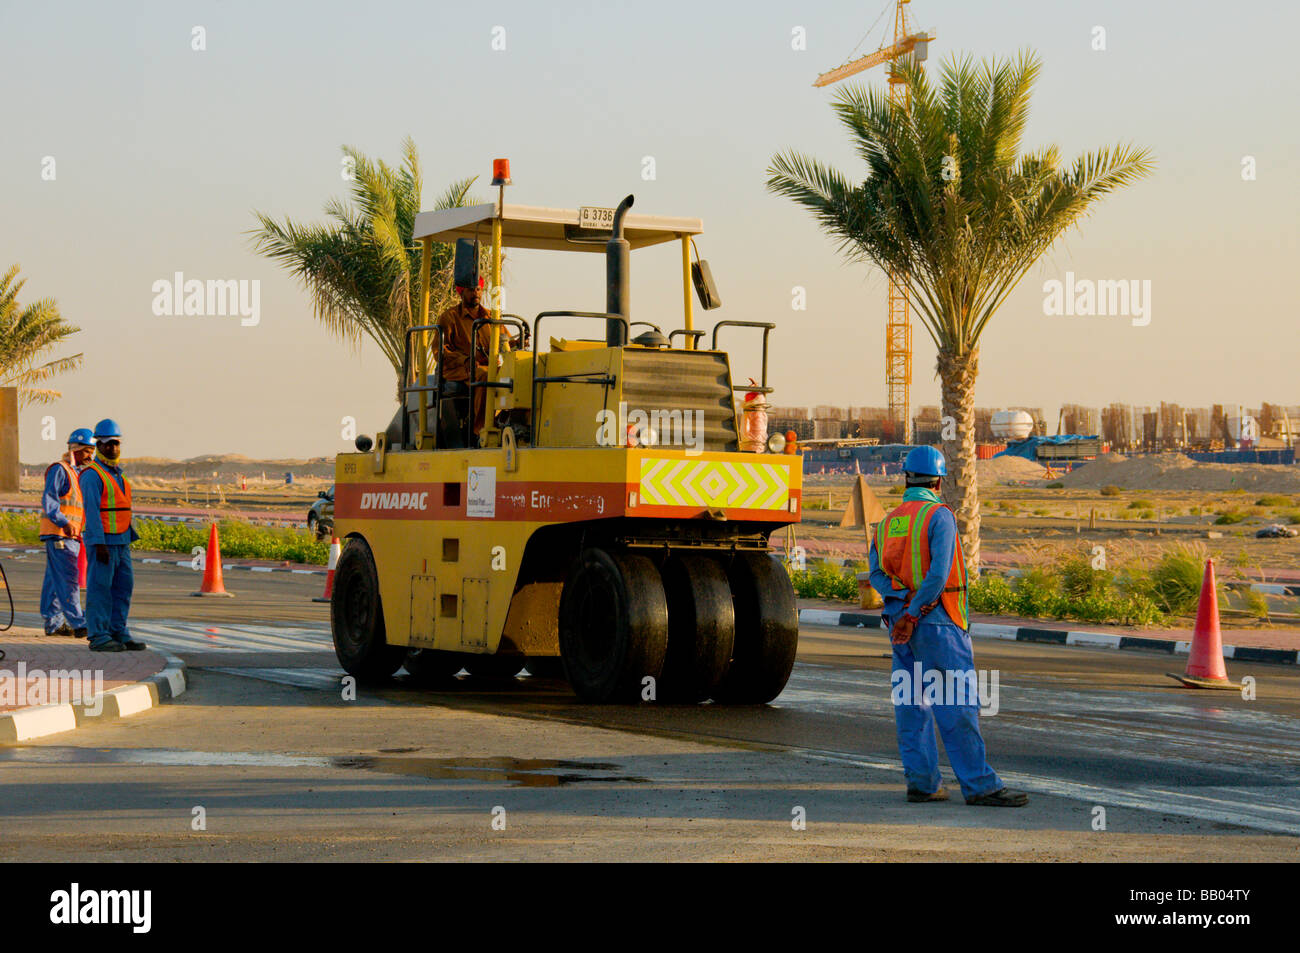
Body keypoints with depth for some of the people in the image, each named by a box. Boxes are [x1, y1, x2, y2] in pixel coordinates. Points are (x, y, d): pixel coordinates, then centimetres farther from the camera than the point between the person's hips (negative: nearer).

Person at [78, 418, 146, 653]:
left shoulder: (116, 473, 17)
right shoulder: (92, 474, -10)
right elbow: (91, 510, -16)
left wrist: (130, 536, 19)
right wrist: (99, 544, -22)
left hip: (120, 541, 9)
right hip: (102, 540, -9)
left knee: (123, 586, 8)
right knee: (100, 588, -6)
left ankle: (118, 633, 13)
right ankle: (98, 638, -4)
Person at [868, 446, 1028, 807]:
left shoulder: (886, 522, 13)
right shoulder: (939, 516, -8)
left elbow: (877, 574, 3)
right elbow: (938, 574, -17)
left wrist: (903, 600, -8)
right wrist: (913, 615, -13)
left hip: (900, 618, 7)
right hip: (937, 621, -7)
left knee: (911, 704, 9)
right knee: (957, 705, -6)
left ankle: (922, 781, 10)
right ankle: (980, 785, -6)